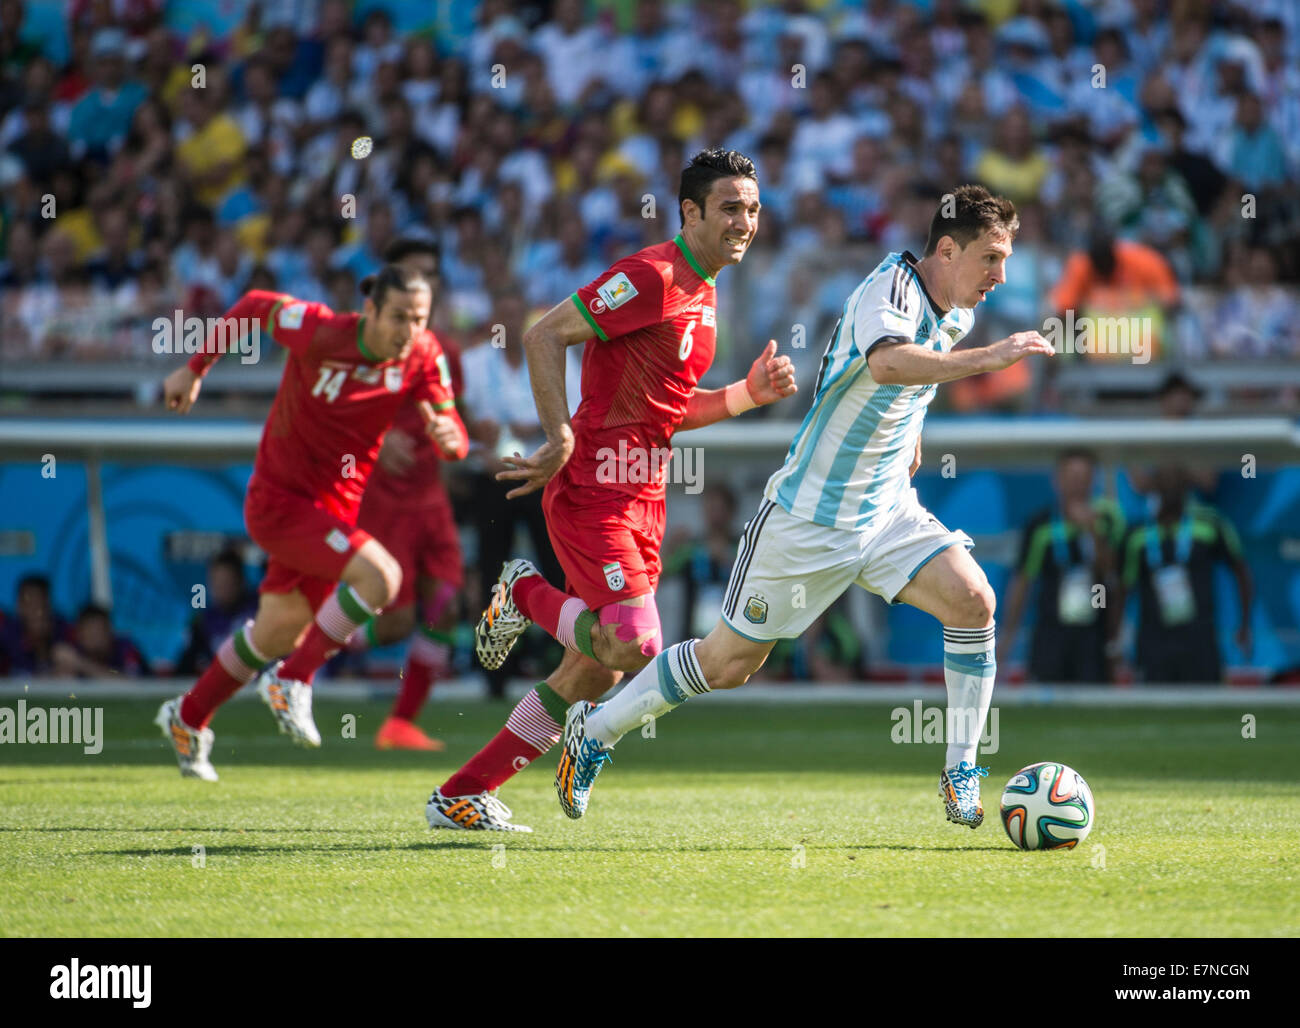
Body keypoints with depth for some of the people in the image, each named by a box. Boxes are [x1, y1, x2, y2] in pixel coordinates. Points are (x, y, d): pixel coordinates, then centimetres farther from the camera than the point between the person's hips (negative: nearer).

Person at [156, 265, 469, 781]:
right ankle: (292, 682, -11)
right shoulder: (320, 333, -20)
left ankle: (187, 718, 43)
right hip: (278, 500, -6)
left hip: (334, 506, 6)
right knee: (380, 575, -26)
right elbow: (254, 305, -4)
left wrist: (448, 434, -32)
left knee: (277, 634, 21)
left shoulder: (423, 355, -8)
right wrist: (194, 370, 4)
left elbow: (450, 429, -7)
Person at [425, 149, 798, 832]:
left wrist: (750, 394, 8)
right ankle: (526, 595, 6)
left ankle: (460, 796, 16)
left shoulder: (703, 293, 16)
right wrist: (561, 439, -22)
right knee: (633, 644, -23)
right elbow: (543, 335, -16)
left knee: (594, 671, 8)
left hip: (641, 499, 9)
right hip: (594, 490, -9)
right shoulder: (650, 276, -13)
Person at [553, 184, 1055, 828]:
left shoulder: (956, 313, 4)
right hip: (807, 518, -7)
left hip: (888, 510, 7)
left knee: (972, 602, -16)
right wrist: (986, 358, -48)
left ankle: (961, 776, -5)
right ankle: (595, 730, 25)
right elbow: (886, 364, -46)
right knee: (729, 664, 3)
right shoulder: (889, 289, -23)